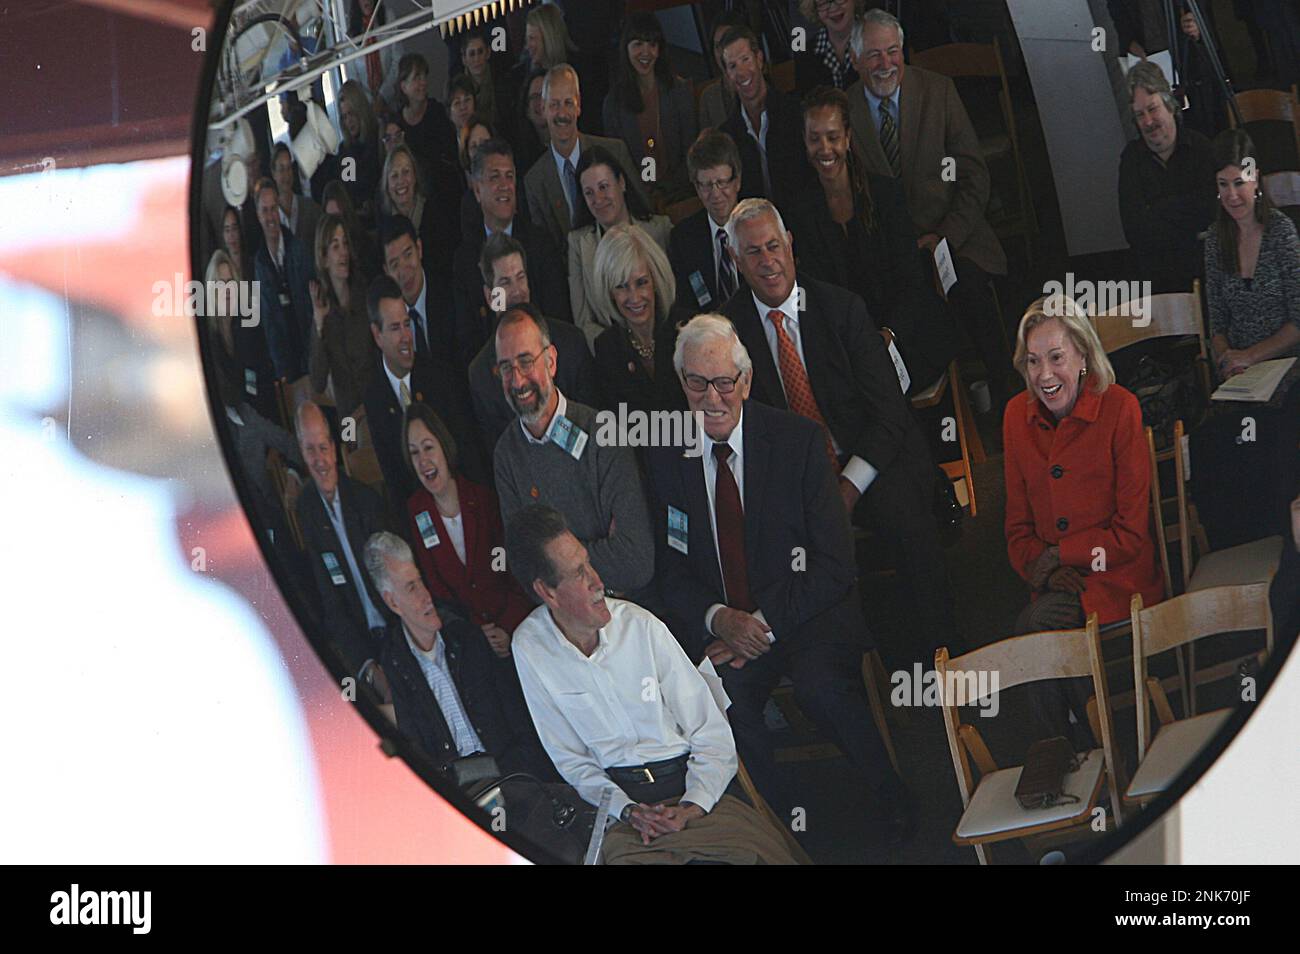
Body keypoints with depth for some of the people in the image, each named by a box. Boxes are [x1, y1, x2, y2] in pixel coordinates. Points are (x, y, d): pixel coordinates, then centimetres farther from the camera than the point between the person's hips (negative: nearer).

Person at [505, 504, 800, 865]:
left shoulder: (641, 626, -2)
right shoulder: (530, 648, 0)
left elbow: (713, 738, 0)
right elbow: (570, 758, 6)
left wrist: (691, 808, -16)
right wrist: (627, 811, -10)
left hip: (696, 789, 0)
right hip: (617, 796, 0)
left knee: (760, 848, -28)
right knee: (619, 850, -34)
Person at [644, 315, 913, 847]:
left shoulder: (798, 439, -4)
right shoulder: (667, 458, 4)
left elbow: (836, 563, -6)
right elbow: (672, 570, 7)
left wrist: (766, 622, -16)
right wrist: (718, 618, -14)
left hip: (806, 613, -2)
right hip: (720, 626, 2)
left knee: (818, 683, -33)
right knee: (723, 695, -31)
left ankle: (890, 804, -10)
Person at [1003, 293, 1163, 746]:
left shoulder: (1119, 408, -9)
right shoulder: (1017, 415, 5)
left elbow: (1131, 533, -8)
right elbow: (1019, 524, 9)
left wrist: (1057, 555, -10)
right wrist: (1044, 571, -9)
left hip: (1117, 579, -4)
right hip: (1058, 587, 4)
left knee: (1036, 629, -29)